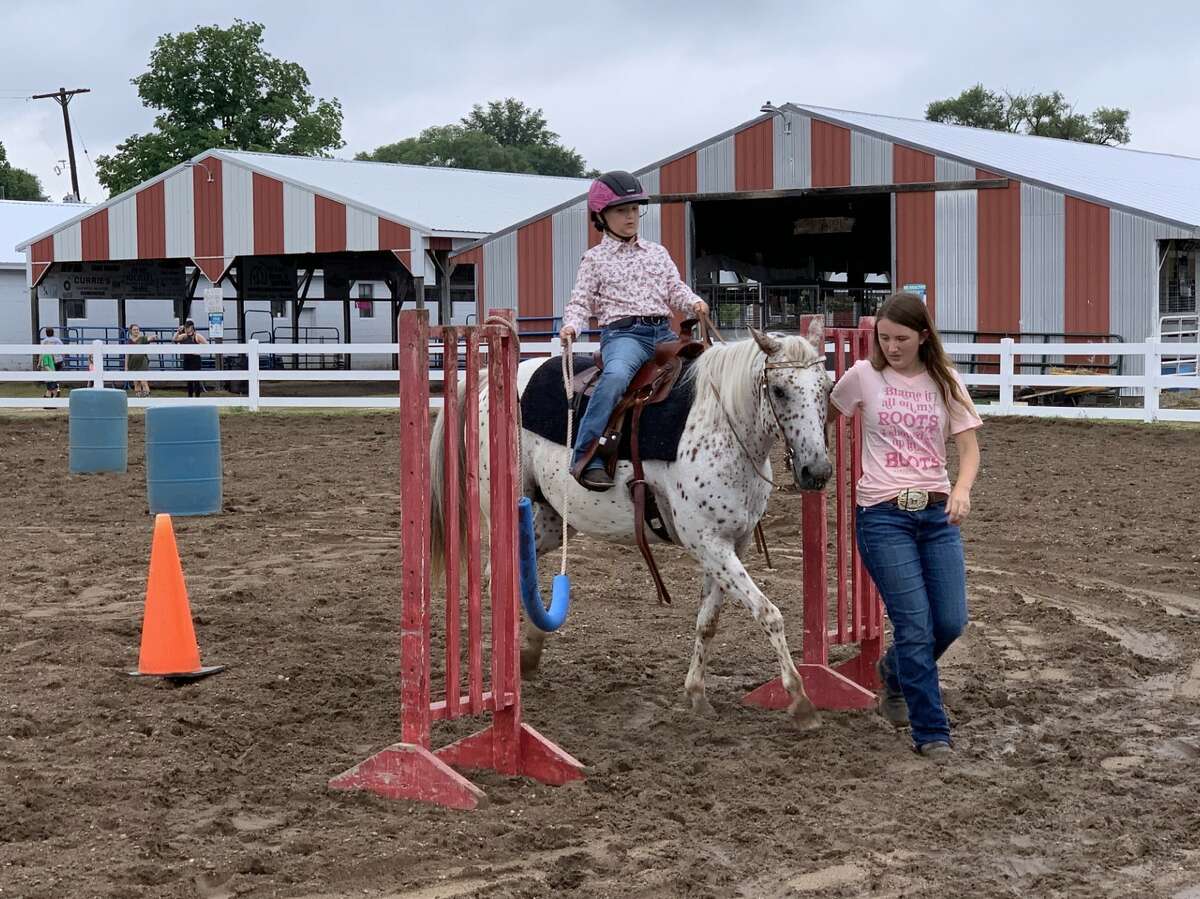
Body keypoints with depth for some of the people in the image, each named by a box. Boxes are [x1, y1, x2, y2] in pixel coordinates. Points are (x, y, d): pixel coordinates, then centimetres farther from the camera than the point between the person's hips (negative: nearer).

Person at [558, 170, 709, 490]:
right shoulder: (595, 259, 10)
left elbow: (675, 290, 17)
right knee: (616, 375, -37)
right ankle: (586, 458, -37)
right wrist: (571, 326, -15)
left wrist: (694, 303, -5)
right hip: (622, 333, -5)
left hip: (663, 332, 5)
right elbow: (581, 302, 5)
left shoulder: (657, 253, 21)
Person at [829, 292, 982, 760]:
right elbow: (826, 413, 17)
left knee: (951, 621, 2)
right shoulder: (864, 376, -1)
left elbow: (969, 448, -1)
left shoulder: (944, 383, 3)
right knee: (916, 625, -8)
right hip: (882, 515, -3)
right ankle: (932, 732, 4)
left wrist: (962, 489, -19)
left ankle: (895, 672, 34)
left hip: (937, 512, 3)